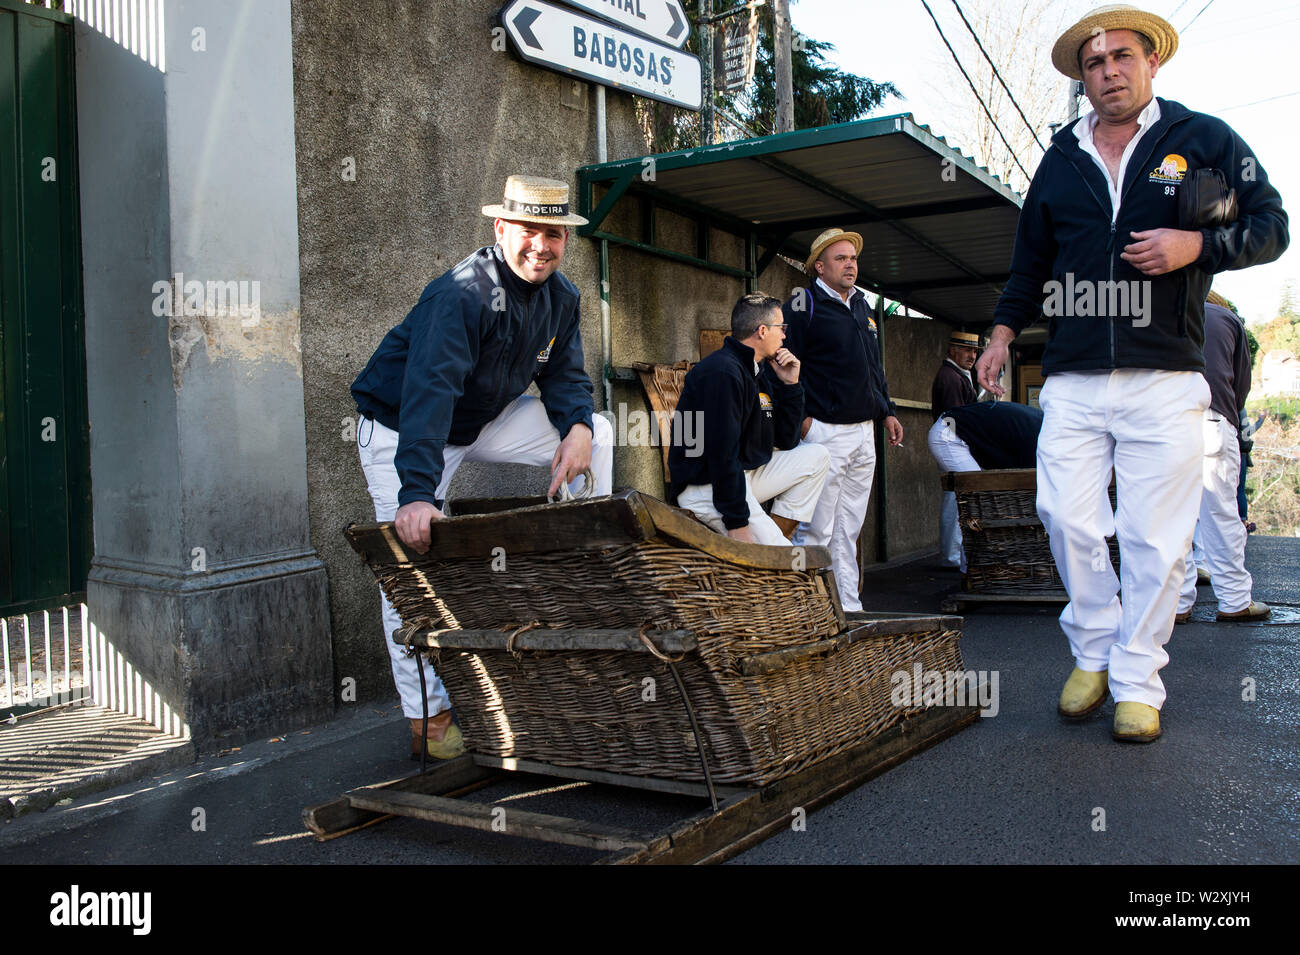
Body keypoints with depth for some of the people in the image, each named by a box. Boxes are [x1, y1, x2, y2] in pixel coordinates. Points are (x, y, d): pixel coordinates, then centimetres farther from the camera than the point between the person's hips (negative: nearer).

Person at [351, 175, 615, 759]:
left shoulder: (561, 297, -5)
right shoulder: (461, 295, -31)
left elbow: (564, 376, 0)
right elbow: (429, 392, -42)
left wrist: (577, 425, -25)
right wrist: (418, 492, -54)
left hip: (487, 419, 7)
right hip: (401, 428, -6)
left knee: (596, 437, -4)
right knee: (412, 557, -14)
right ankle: (426, 718, -5)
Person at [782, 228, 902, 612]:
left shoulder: (862, 307, 20)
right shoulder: (804, 305, -5)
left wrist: (886, 411, 20)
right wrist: (801, 417, -17)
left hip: (863, 432, 8)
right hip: (825, 432, -8)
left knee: (849, 529, 11)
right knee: (816, 529, -8)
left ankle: (848, 606, 17)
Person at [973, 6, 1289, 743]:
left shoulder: (1205, 141, 8)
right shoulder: (1061, 159, 17)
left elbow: (1270, 225, 7)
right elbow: (1032, 258, 25)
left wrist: (1196, 245, -10)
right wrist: (1004, 331, 18)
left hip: (1165, 378, -2)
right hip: (1073, 379, 3)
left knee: (1155, 536, -2)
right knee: (1067, 518, -3)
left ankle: (1137, 680, 10)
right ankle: (1094, 652, 17)